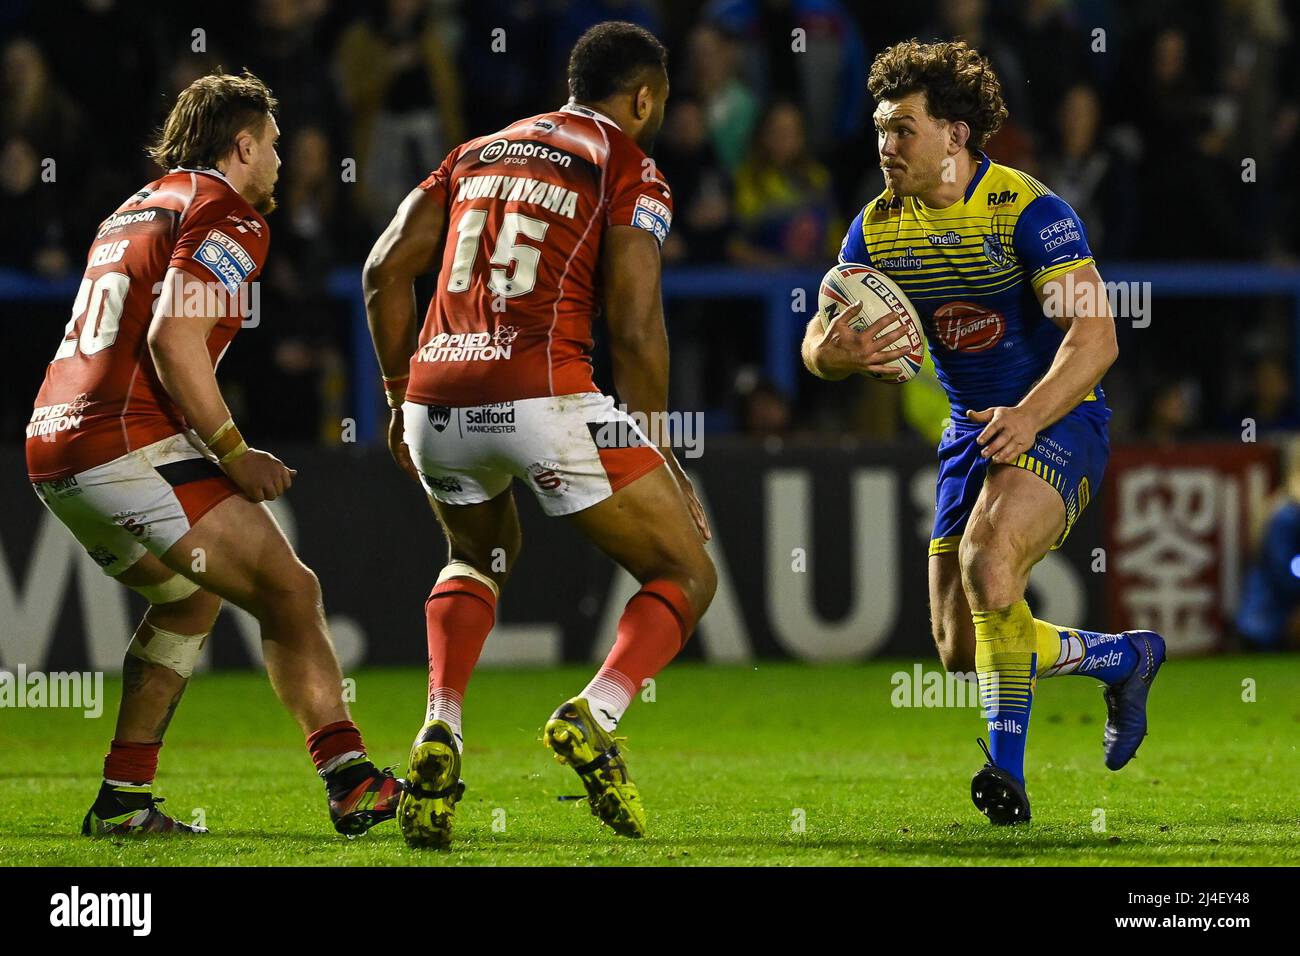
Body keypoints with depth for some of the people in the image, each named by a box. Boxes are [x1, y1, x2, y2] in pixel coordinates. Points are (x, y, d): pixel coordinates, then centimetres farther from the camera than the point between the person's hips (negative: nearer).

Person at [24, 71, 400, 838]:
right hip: (131, 449, -9)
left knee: (191, 595, 27)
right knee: (289, 593, -6)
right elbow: (173, 340, -18)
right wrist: (235, 455, -11)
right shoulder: (226, 216, -3)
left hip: (55, 451, 9)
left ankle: (124, 800, 24)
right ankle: (349, 779, -19)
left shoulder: (136, 210, 26)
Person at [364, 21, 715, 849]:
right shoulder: (630, 170, 5)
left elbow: (387, 268, 14)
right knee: (687, 577, 9)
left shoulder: (479, 152, 22)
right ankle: (593, 716, -16)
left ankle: (440, 731, 10)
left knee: (481, 555, 34)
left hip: (436, 399, 6)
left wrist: (400, 394, 22)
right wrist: (660, 454, 6)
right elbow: (635, 329, -4)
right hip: (543, 396, -6)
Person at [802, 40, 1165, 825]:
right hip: (971, 429, 7)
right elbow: (819, 340, -2)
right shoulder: (878, 227, 1)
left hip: (1059, 421, -7)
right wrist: (834, 353, -28)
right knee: (963, 650, 4)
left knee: (987, 554, -34)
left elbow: (1095, 337, -25)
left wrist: (1029, 415, -40)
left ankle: (1009, 772, -27)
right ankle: (1125, 657, 29)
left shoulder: (1029, 211, -18)